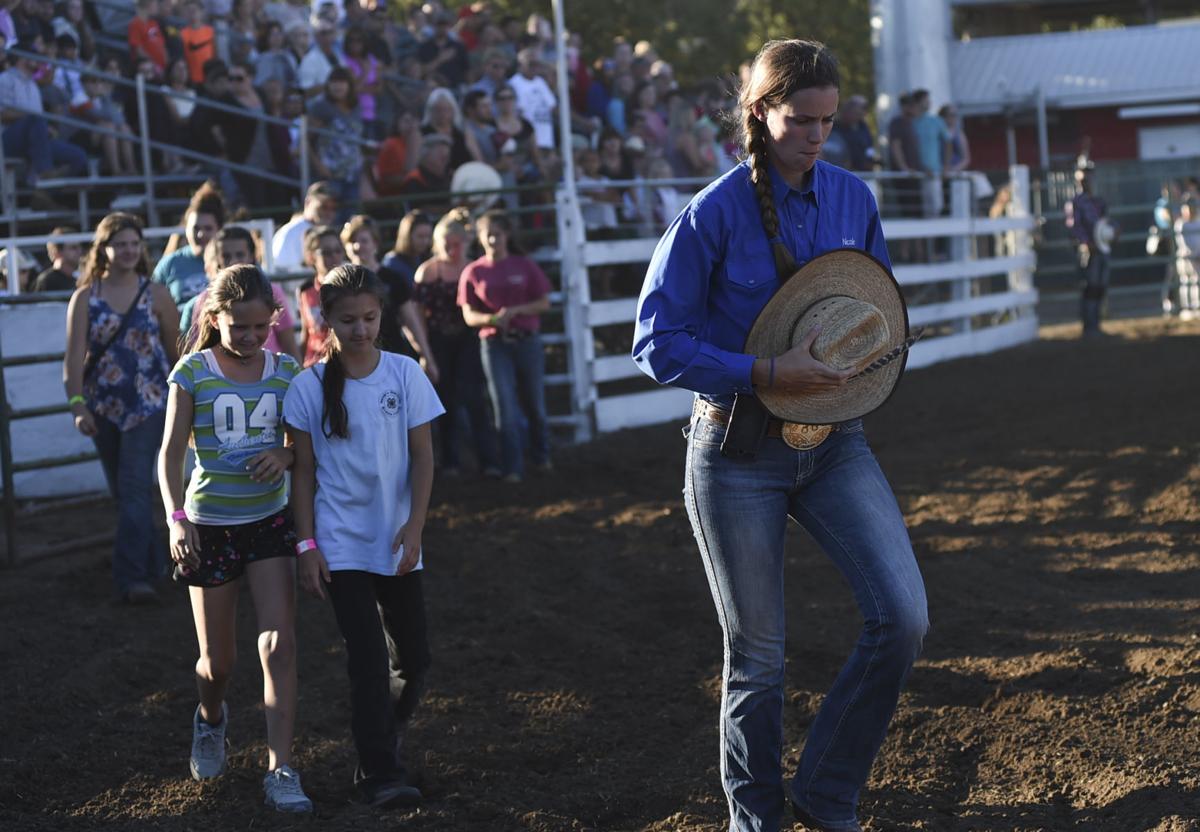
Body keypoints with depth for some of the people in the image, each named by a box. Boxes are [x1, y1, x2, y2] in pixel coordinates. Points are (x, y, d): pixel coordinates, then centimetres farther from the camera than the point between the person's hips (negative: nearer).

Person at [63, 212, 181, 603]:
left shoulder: (156, 294, -1)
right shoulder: (85, 298, 1)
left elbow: (175, 350, 6)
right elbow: (75, 354, -6)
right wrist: (77, 404, -19)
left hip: (149, 405, -3)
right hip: (104, 407, 3)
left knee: (135, 488, -14)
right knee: (122, 492, 12)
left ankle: (132, 577, -16)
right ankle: (153, 560, 28)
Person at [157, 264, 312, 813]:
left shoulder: (285, 371, 0)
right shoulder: (193, 373, -8)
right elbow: (172, 452, -8)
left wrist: (286, 456, -14)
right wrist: (176, 517, -22)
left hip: (270, 521, 1)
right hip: (210, 526, -1)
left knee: (279, 647, -11)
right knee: (218, 659, 10)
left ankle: (280, 771, -8)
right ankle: (211, 719, 45)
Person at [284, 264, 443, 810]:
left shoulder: (405, 374, -3)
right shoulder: (310, 387, -5)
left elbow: (422, 456, 0)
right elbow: (304, 470, 0)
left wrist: (414, 526, -9)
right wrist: (307, 545, -4)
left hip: (396, 541, 2)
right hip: (341, 544, -2)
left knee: (413, 657, 10)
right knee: (368, 658, -10)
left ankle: (384, 742, 34)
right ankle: (381, 775, -5)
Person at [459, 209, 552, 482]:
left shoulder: (525, 266, 2)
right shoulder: (473, 272, 1)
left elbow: (544, 303, 0)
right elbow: (469, 315, 0)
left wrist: (516, 311, -15)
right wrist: (491, 319, -20)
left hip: (527, 341, 1)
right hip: (494, 344, -1)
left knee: (534, 404, 11)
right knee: (505, 408, -5)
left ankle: (542, 457, 30)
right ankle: (512, 468, 0)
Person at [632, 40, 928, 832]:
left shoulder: (853, 197, 3)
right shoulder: (714, 215, -12)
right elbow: (657, 342, -12)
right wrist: (764, 374, -23)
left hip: (834, 443, 4)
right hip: (739, 453, -4)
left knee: (903, 616, -12)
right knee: (757, 656, 5)